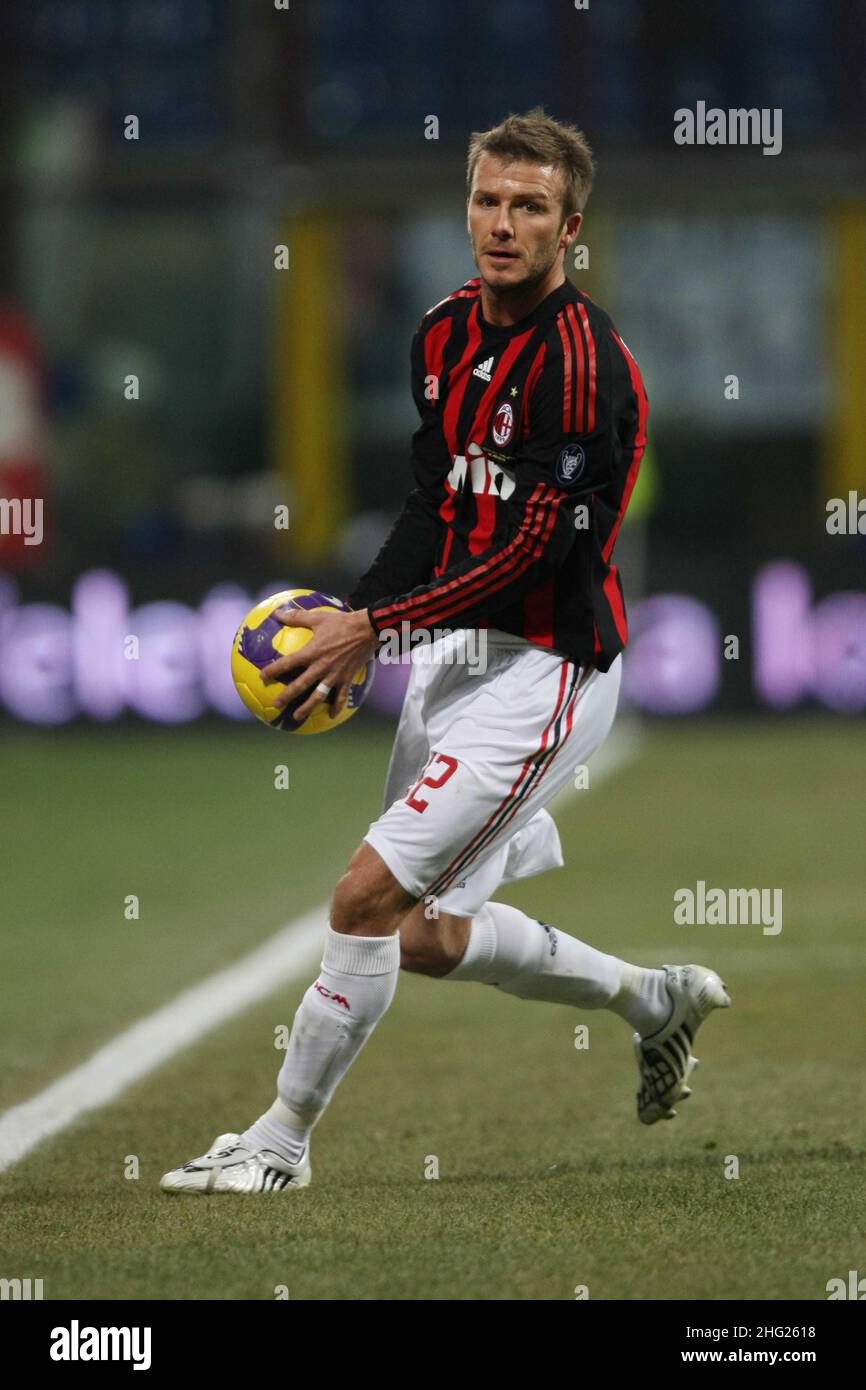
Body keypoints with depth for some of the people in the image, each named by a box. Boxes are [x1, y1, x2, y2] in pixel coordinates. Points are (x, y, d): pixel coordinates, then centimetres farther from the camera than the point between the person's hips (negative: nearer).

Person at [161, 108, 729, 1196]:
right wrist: (355, 627, 7)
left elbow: (532, 552, -22)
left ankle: (281, 1140, 0)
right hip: (451, 656, 9)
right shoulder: (447, 332, 8)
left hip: (542, 669, -9)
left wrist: (377, 623, -20)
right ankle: (655, 1000, 34)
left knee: (368, 895, -14)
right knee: (428, 936, 14)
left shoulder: (582, 361, -18)